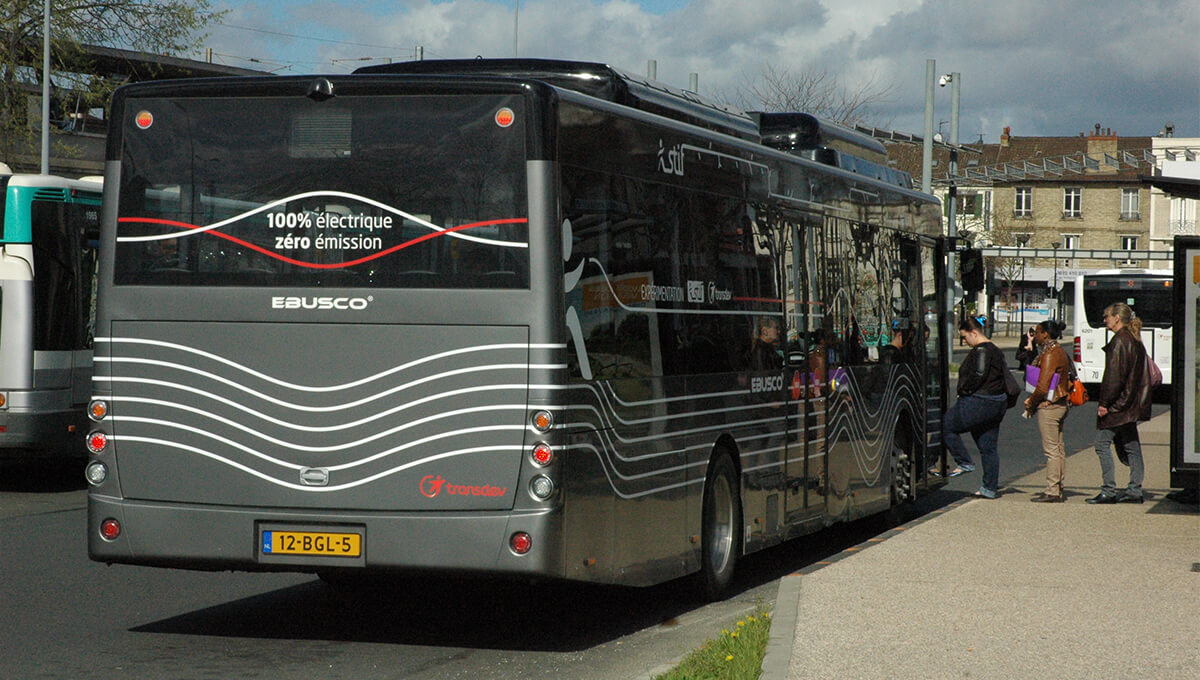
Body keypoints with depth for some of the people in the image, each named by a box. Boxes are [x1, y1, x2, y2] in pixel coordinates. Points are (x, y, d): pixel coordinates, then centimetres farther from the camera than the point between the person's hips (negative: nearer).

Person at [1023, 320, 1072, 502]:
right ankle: (1059, 490, 16)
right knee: (1058, 448, 12)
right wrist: (1032, 401, 14)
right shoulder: (1060, 352, 14)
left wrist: (1031, 404, -5)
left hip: (1048, 406, -10)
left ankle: (1052, 491, -6)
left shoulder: (1049, 355, -17)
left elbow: (1043, 386, -20)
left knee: (1051, 450, -7)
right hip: (1061, 404, 10)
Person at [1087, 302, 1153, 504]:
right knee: (1131, 446, 11)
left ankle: (1109, 491, -8)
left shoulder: (1119, 341, -15)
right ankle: (1134, 490, 12)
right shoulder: (1135, 341, 14)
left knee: (1102, 443, -5)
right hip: (1131, 404, 10)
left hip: (1117, 404, -10)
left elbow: (1114, 375, -21)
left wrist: (1104, 403, -18)